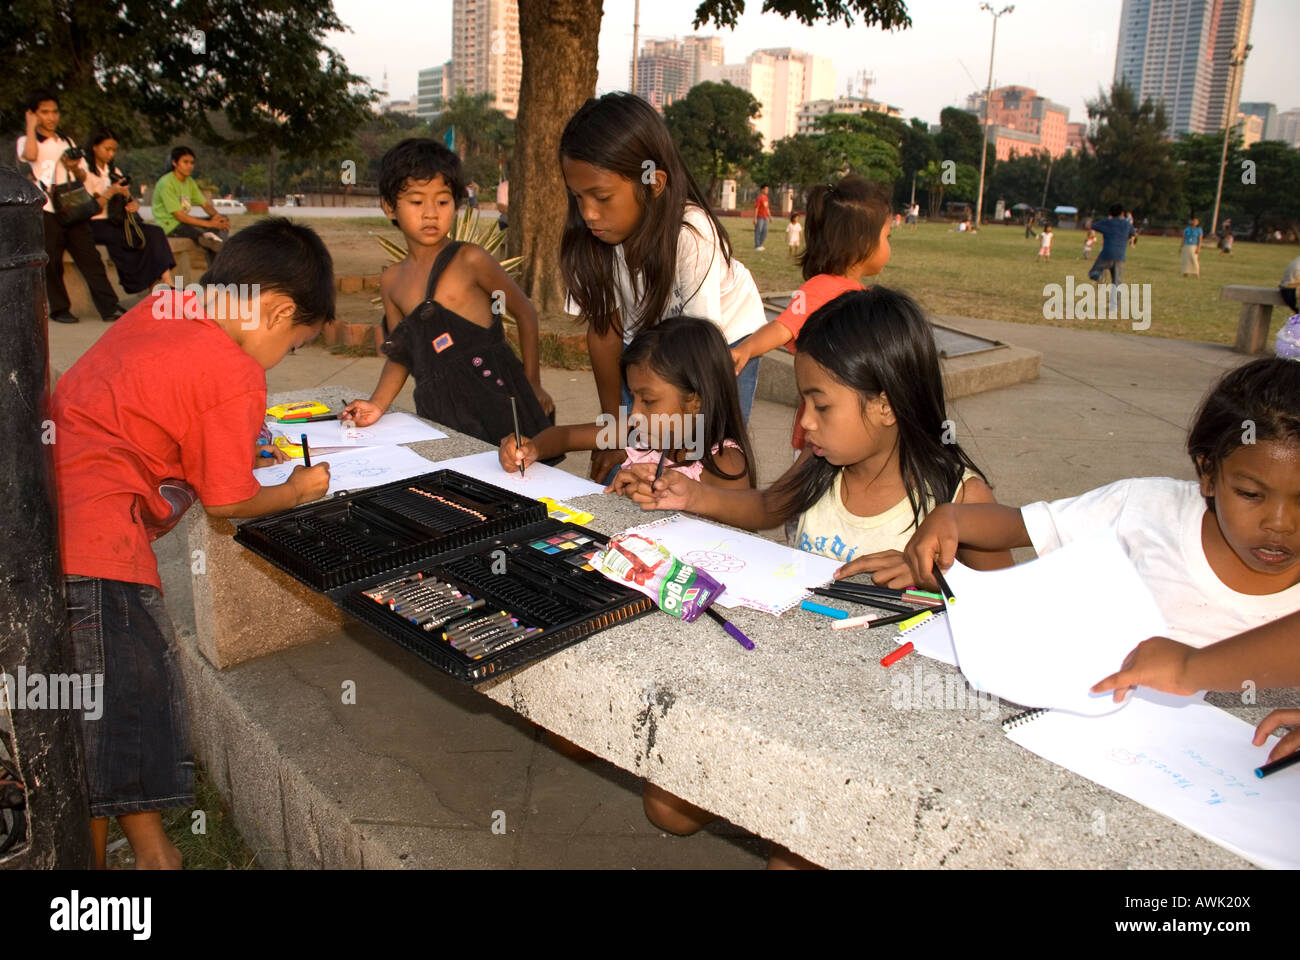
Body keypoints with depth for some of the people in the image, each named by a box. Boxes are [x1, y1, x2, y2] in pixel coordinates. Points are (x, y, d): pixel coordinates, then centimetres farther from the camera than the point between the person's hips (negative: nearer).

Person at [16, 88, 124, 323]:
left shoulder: (67, 142, 19)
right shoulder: (27, 141, 4)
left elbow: (83, 176, 19)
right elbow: (30, 155, -20)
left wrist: (75, 168, -4)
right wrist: (31, 127, -9)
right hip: (46, 211, -4)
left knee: (90, 258, -1)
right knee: (52, 263, 1)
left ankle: (110, 306, -5)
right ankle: (59, 309, 10)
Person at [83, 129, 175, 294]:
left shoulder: (114, 172, 23)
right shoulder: (86, 173, -1)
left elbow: (129, 198, 18)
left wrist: (134, 204, -7)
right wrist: (111, 192, -19)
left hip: (117, 223, 6)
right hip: (96, 225, -6)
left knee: (156, 231, -22)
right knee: (145, 237, -29)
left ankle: (166, 282, -35)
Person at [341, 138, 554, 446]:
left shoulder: (470, 260, -4)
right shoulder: (391, 281, 12)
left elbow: (525, 313, 4)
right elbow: (401, 355, 16)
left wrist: (533, 385, 7)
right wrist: (377, 404, 0)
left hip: (494, 399, -4)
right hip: (438, 411, 4)